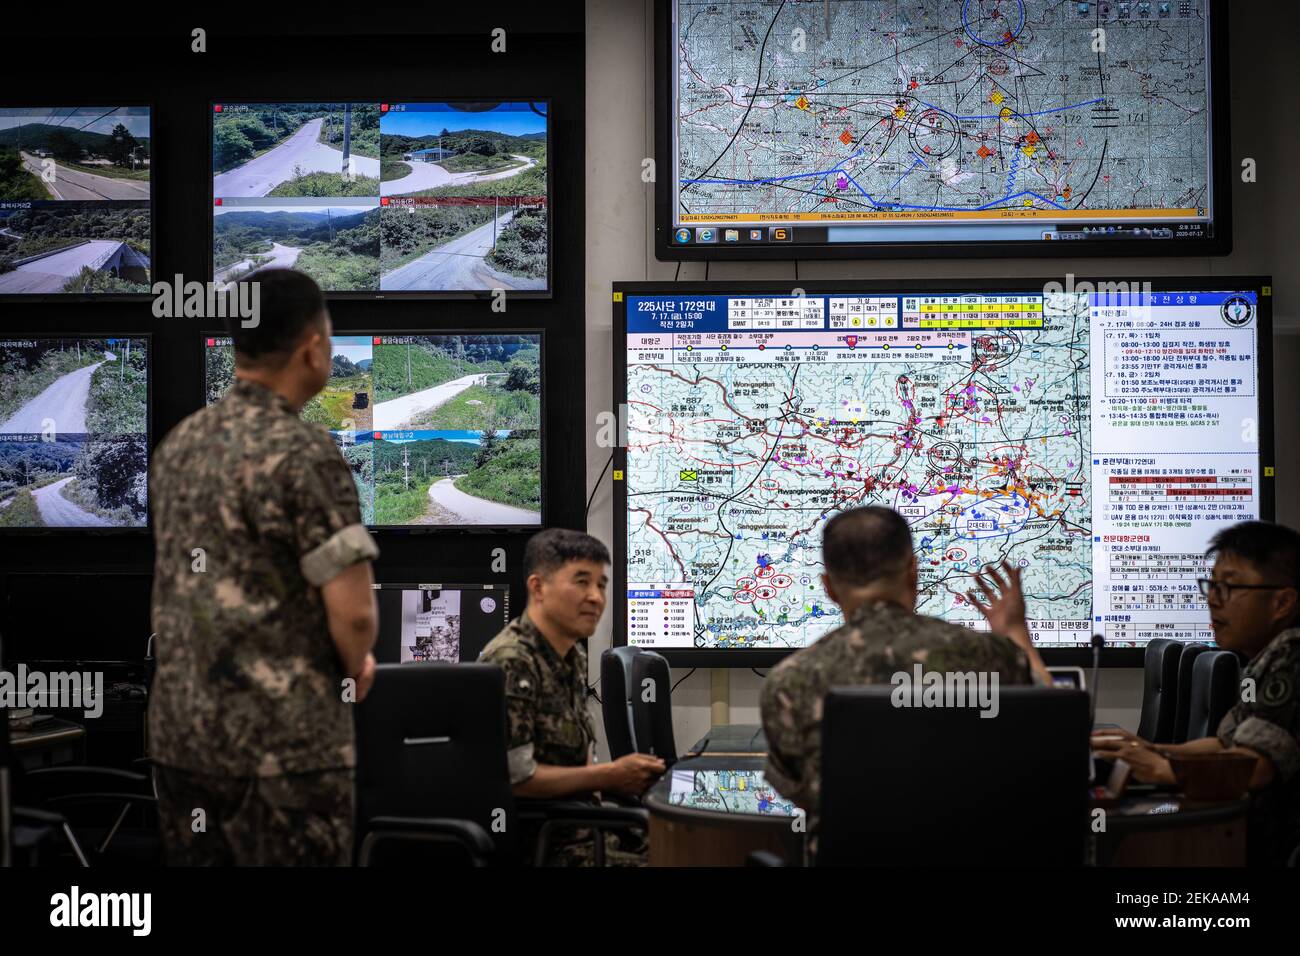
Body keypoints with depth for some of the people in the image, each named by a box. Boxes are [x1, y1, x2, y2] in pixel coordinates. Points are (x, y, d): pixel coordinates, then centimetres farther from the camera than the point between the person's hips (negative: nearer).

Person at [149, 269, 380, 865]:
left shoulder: (179, 443, 8)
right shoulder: (304, 455, -15)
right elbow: (354, 615, -18)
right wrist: (357, 665, 4)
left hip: (178, 733, 7)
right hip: (284, 743, -7)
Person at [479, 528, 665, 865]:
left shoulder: (573, 657, 12)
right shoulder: (511, 663, -17)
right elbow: (516, 776, -21)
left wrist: (627, 775, 2)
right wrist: (610, 776, -14)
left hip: (577, 827, 9)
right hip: (532, 843, -9)